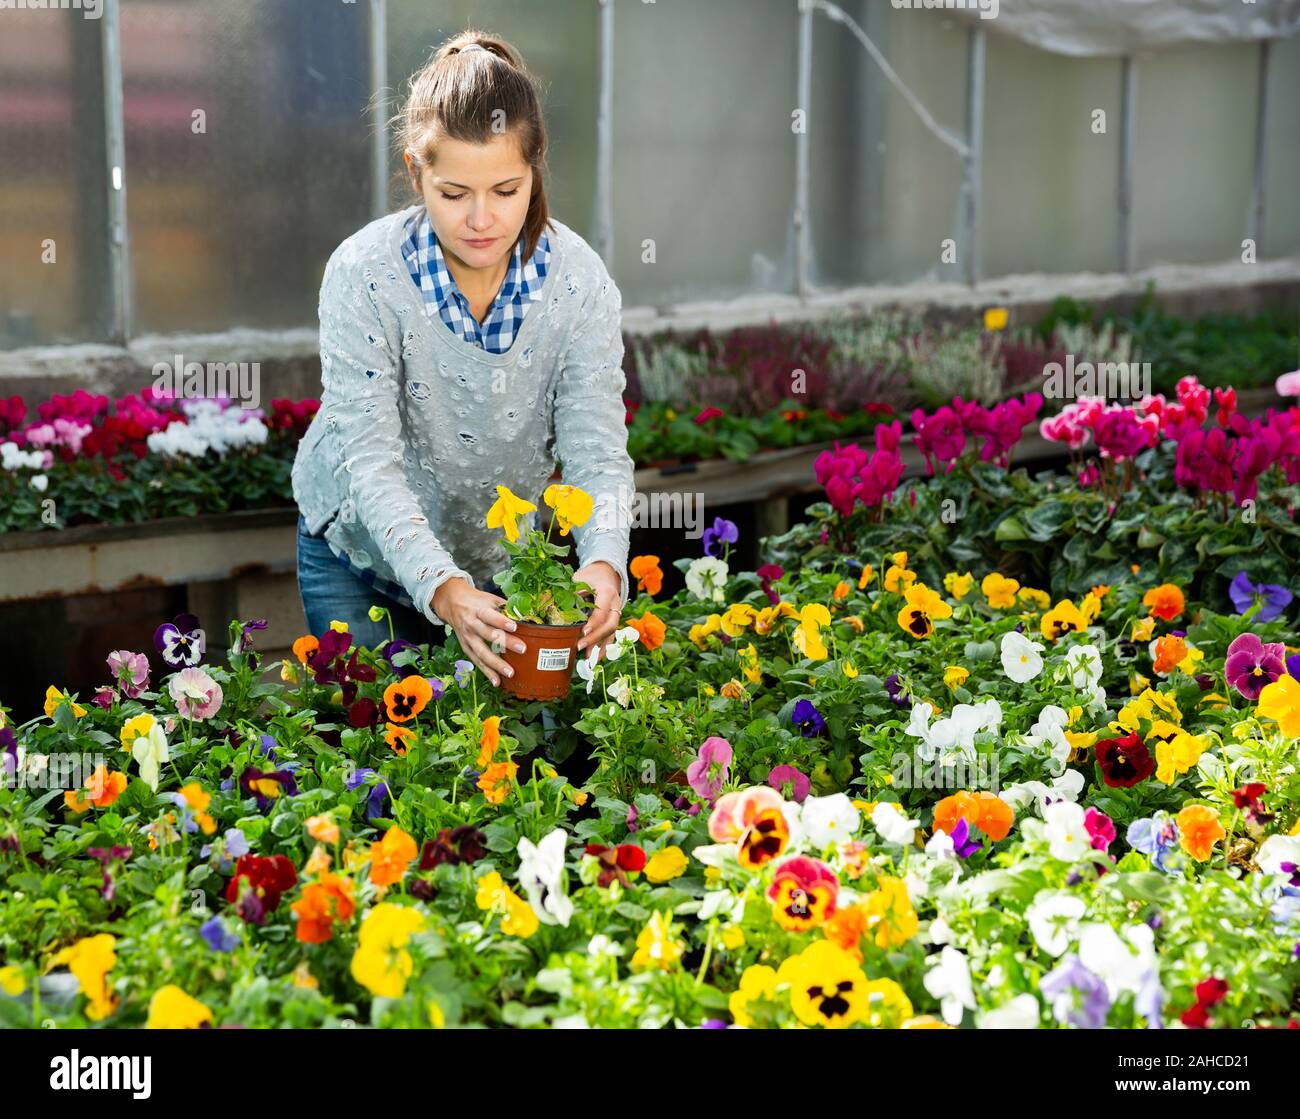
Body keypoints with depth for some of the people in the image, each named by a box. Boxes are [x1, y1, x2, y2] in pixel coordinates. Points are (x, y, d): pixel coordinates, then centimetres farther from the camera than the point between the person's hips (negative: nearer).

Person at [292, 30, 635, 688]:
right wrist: (442, 588, -47)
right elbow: (370, 460, -31)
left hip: (500, 558, 2)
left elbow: (596, 448, -22)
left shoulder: (579, 281, -19)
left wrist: (603, 564, -44)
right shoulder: (363, 273, -26)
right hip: (360, 554, -2)